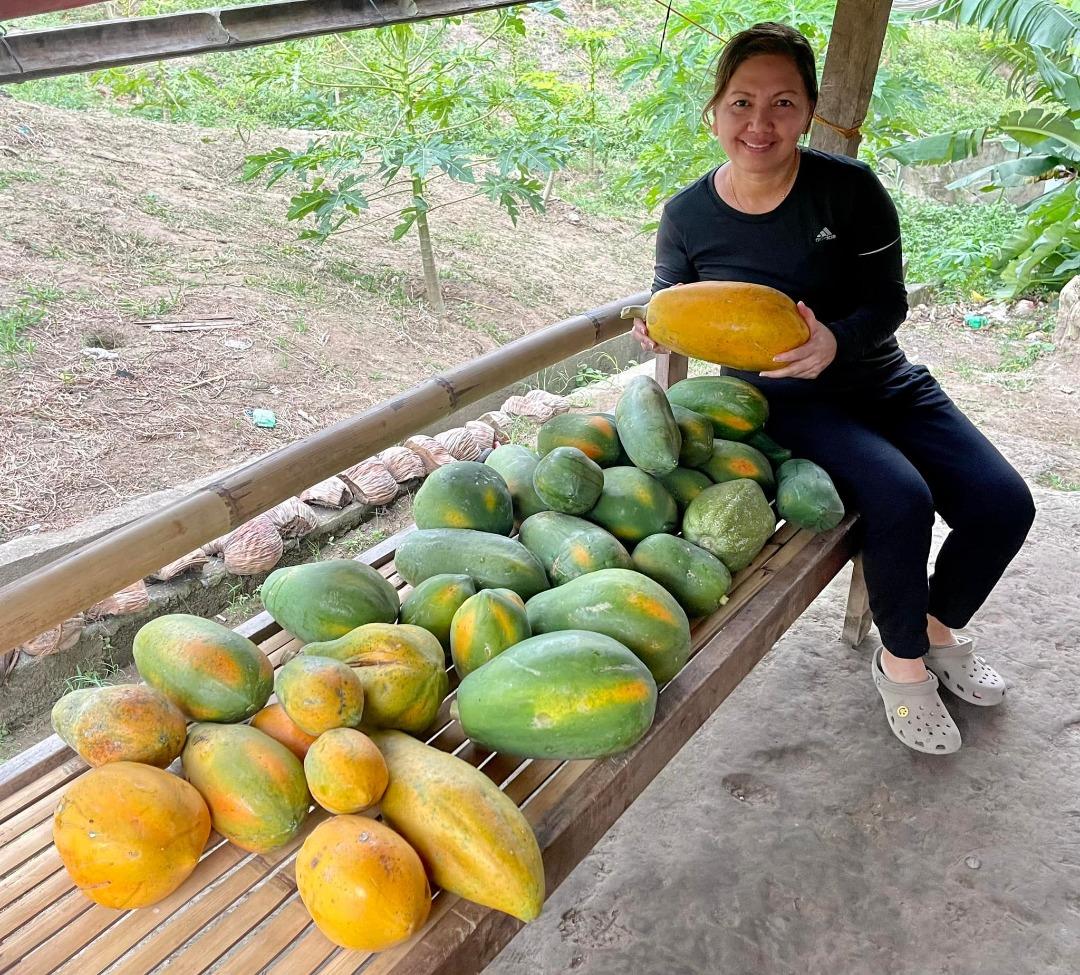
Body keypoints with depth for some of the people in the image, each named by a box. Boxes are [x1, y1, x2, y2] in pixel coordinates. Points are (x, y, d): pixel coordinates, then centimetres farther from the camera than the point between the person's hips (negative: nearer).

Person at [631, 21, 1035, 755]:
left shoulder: (849, 187, -10)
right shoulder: (688, 215, -8)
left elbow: (887, 301, -8)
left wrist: (834, 341, -30)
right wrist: (658, 329, -18)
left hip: (882, 383, 3)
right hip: (784, 403, -3)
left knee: (1003, 503, -12)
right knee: (899, 498, -30)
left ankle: (940, 628, 20)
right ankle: (901, 664, -1)